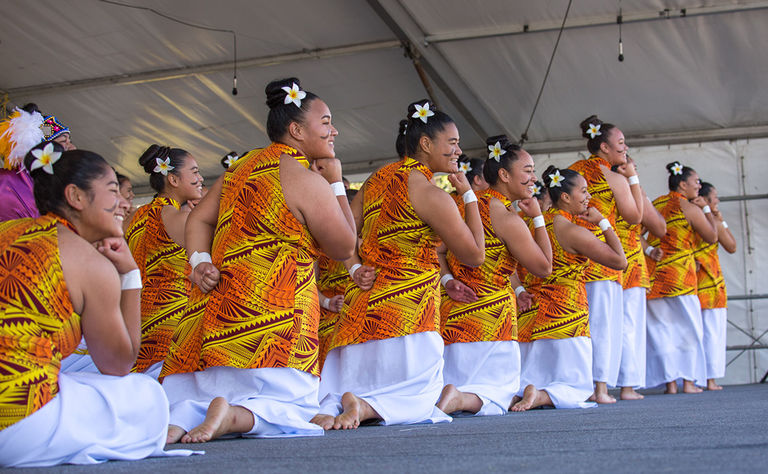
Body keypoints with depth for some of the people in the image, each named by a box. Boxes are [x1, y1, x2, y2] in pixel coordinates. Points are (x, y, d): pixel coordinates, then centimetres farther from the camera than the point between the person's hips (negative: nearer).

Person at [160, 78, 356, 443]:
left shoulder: (242, 166, 17)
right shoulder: (306, 180, -7)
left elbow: (198, 219, 13)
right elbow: (344, 248, 1)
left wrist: (200, 262, 1)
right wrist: (335, 183, 6)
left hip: (213, 303, 7)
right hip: (273, 314, -7)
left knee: (191, 397, 15)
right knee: (290, 409, 2)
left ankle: (180, 416, -18)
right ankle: (233, 416, -26)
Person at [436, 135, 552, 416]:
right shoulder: (507, 218, -12)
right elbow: (544, 267, -5)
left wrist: (447, 280, -1)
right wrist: (537, 217, -1)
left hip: (451, 312, 7)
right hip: (490, 316, -7)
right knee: (500, 393, 3)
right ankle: (461, 399, -25)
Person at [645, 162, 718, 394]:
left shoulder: (656, 204, 12)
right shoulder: (690, 208, -5)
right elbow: (712, 237, 3)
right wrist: (706, 208, 10)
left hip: (653, 272, 5)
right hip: (679, 273, -5)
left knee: (661, 327, 5)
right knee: (687, 326, 3)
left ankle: (669, 381, 3)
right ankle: (689, 380, 1)